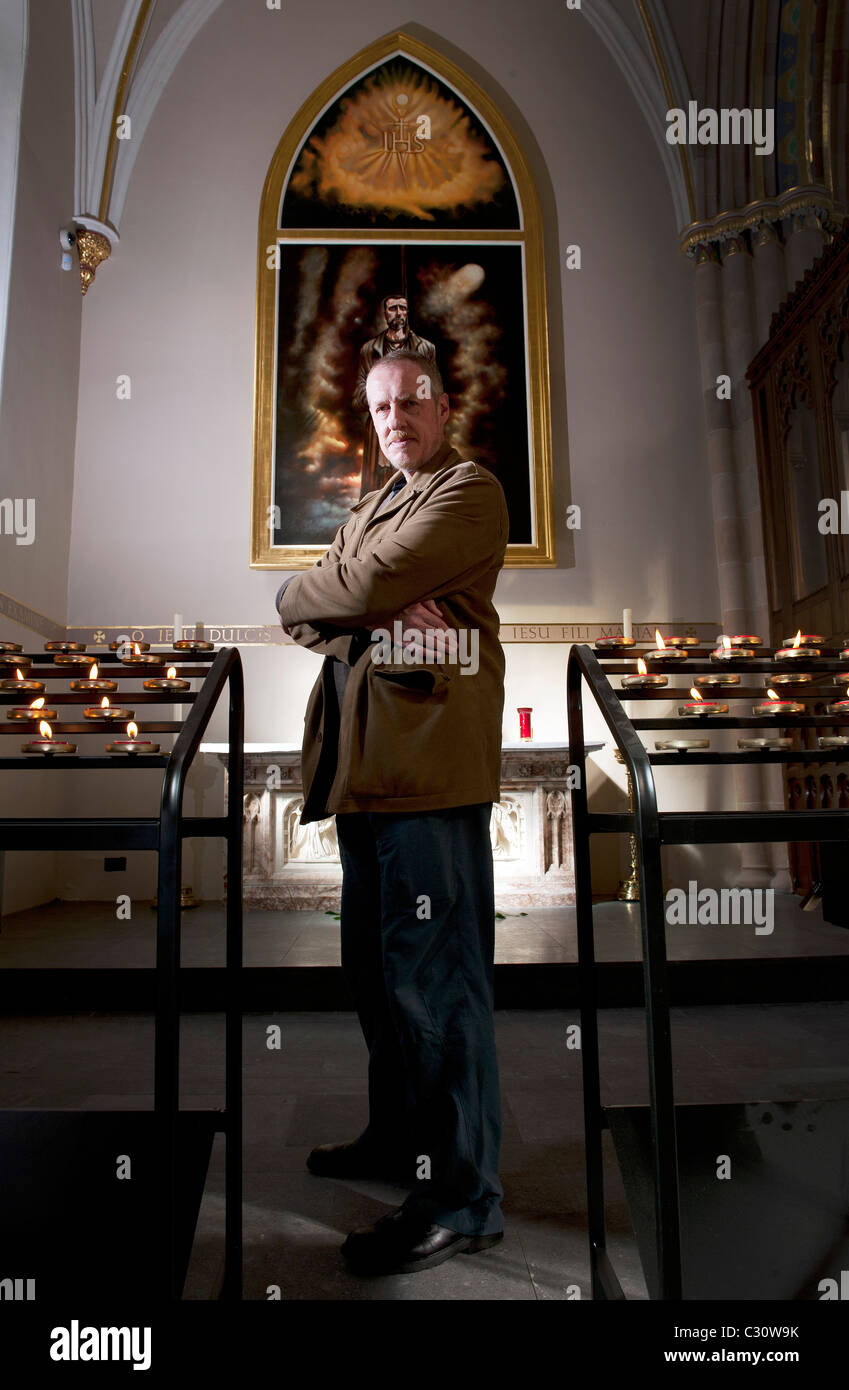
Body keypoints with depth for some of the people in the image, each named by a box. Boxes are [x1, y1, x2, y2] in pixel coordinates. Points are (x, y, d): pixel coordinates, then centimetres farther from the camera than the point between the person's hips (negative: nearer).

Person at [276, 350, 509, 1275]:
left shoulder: (470, 491, 0)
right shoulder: (375, 506, 26)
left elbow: (369, 582, -16)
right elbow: (299, 610, 13)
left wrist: (311, 595, 4)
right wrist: (376, 614, -7)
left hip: (430, 761, -9)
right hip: (363, 764, 9)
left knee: (435, 974, -4)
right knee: (374, 965, 17)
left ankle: (463, 1196, 12)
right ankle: (398, 1137, 36)